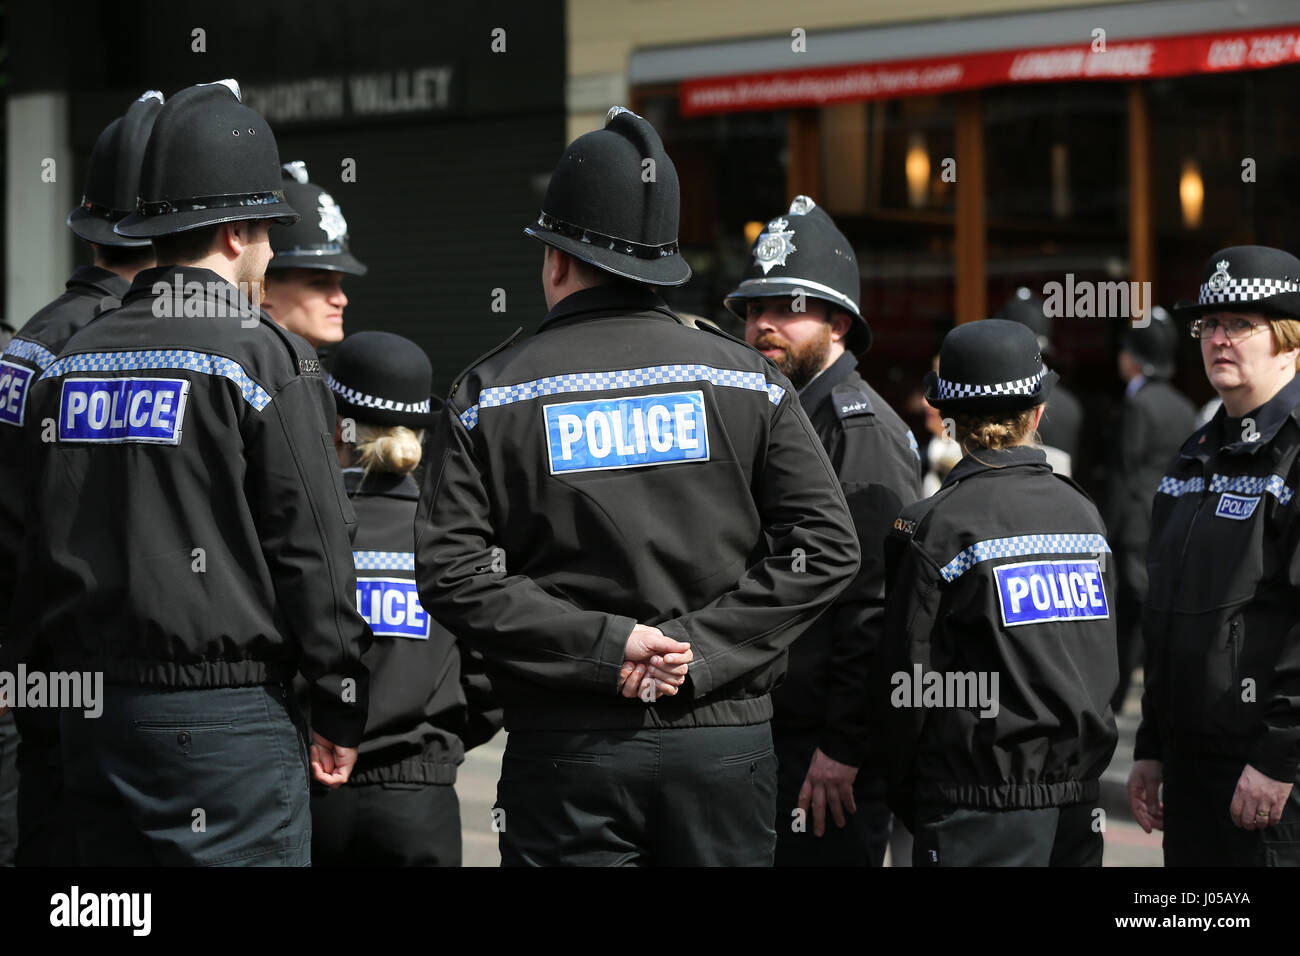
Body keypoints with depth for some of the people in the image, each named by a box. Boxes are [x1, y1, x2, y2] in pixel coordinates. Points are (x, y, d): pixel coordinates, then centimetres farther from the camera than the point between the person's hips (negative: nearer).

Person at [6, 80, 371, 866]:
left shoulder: (70, 365, 10)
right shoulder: (264, 360, -10)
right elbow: (313, 550, -10)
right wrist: (342, 713, -2)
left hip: (91, 710, 7)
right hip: (225, 713, -7)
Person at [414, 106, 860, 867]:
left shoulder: (491, 392, 3)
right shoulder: (747, 379, 5)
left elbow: (453, 574, -7)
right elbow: (825, 547, -3)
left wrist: (602, 643, -9)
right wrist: (700, 649, -7)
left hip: (566, 754, -1)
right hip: (725, 742, 1)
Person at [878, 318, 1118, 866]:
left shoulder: (934, 527, -11)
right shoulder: (1082, 512, 5)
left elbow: (909, 684, -8)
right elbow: (1104, 667, 11)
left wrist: (905, 797, 5)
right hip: (1077, 800, 5)